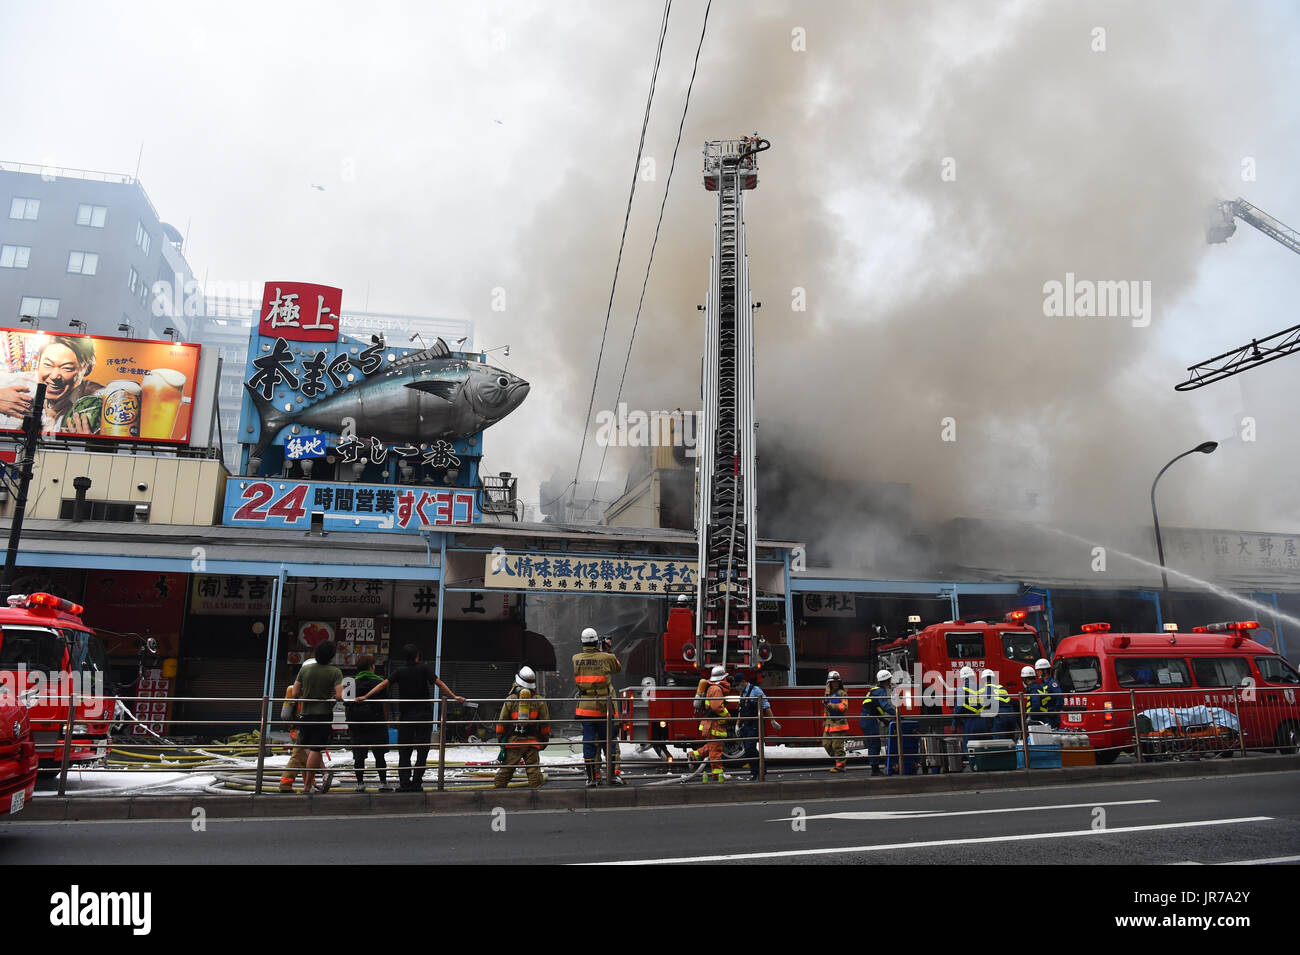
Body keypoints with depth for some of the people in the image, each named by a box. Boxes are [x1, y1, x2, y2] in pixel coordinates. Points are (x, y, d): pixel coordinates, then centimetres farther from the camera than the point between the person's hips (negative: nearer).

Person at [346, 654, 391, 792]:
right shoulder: (379, 681, -1)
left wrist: (349, 723, 12)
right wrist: (386, 721, 3)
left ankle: (360, 783, 6)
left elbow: (347, 705, 5)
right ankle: (383, 782, 3)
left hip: (357, 724, 2)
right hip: (377, 724, -2)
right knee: (380, 755, 4)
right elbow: (384, 704, -3)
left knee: (359, 756, 6)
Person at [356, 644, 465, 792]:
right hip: (424, 716, -1)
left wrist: (365, 697, -2)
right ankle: (416, 784, 0)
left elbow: (383, 684, -4)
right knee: (422, 751, 4)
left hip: (406, 716, 2)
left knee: (404, 752, 8)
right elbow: (439, 684, -10)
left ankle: (404, 784, 0)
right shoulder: (424, 668, -3)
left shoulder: (400, 671, 3)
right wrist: (455, 697, -10)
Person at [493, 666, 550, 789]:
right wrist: (545, 740, 16)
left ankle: (497, 789, 13)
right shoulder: (539, 701, 1)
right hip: (532, 742, 0)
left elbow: (501, 722, 3)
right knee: (534, 768, 4)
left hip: (513, 742, 0)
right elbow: (545, 723, 5)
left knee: (506, 768, 8)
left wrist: (501, 739, 13)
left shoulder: (510, 699, 0)